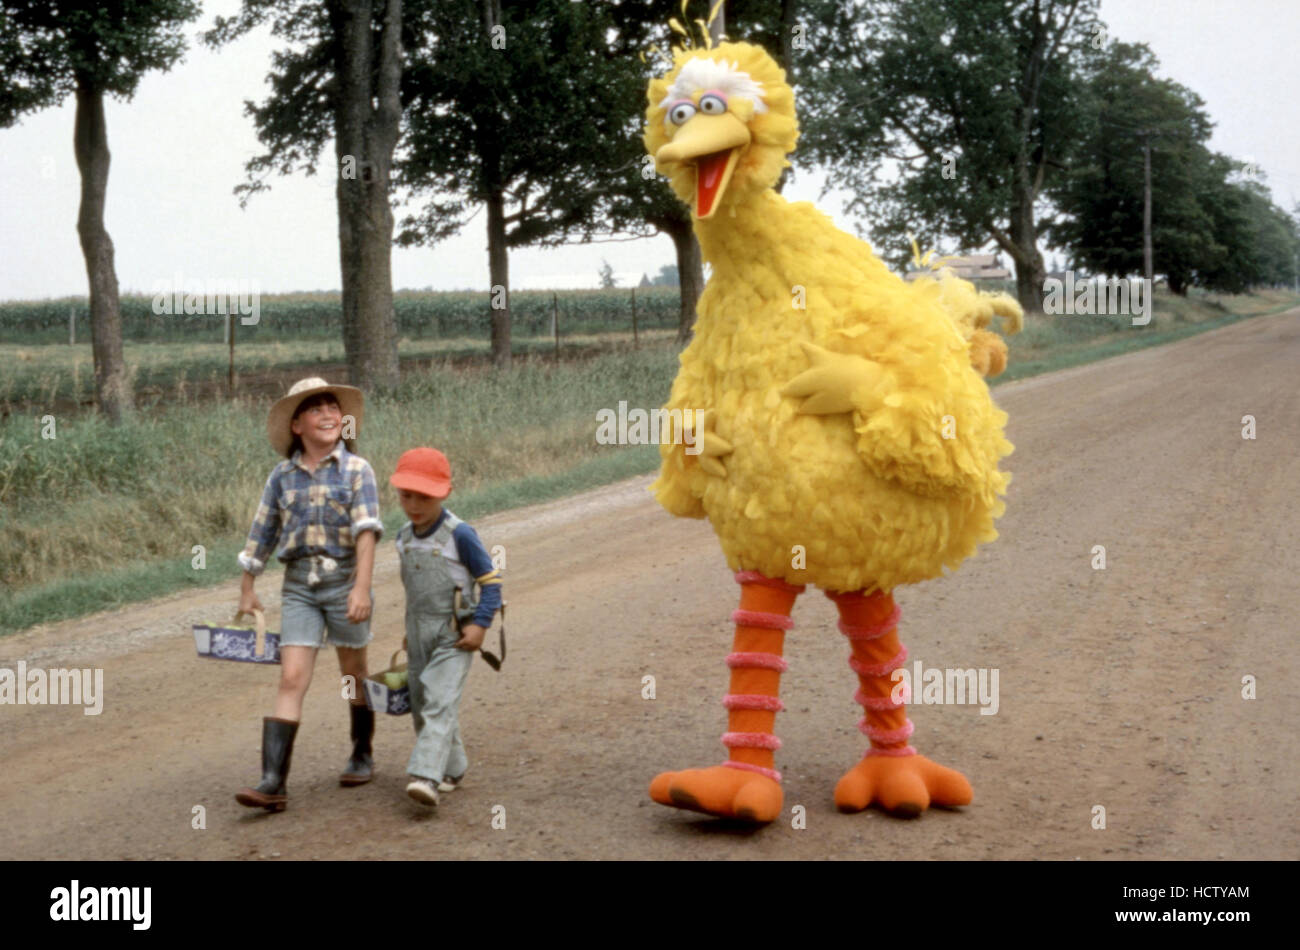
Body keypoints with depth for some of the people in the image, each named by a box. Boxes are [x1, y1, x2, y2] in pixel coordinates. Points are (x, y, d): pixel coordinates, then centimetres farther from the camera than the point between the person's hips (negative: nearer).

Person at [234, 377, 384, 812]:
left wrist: (361, 588, -25)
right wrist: (247, 589, 15)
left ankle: (362, 756, 33)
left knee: (354, 675, 13)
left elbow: (366, 531, -14)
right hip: (299, 584, 2)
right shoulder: (283, 476, 5)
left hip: (344, 580, -2)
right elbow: (261, 534, 13)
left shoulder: (356, 470, -4)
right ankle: (272, 783, -11)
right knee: (291, 679, -7)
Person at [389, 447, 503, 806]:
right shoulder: (404, 537, 7)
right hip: (418, 636, 7)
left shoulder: (459, 535, -12)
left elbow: (491, 581, -7)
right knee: (421, 705, 11)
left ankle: (427, 776, -28)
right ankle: (452, 769, 27)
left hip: (453, 637, -7)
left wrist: (480, 624, -16)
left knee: (439, 703, -18)